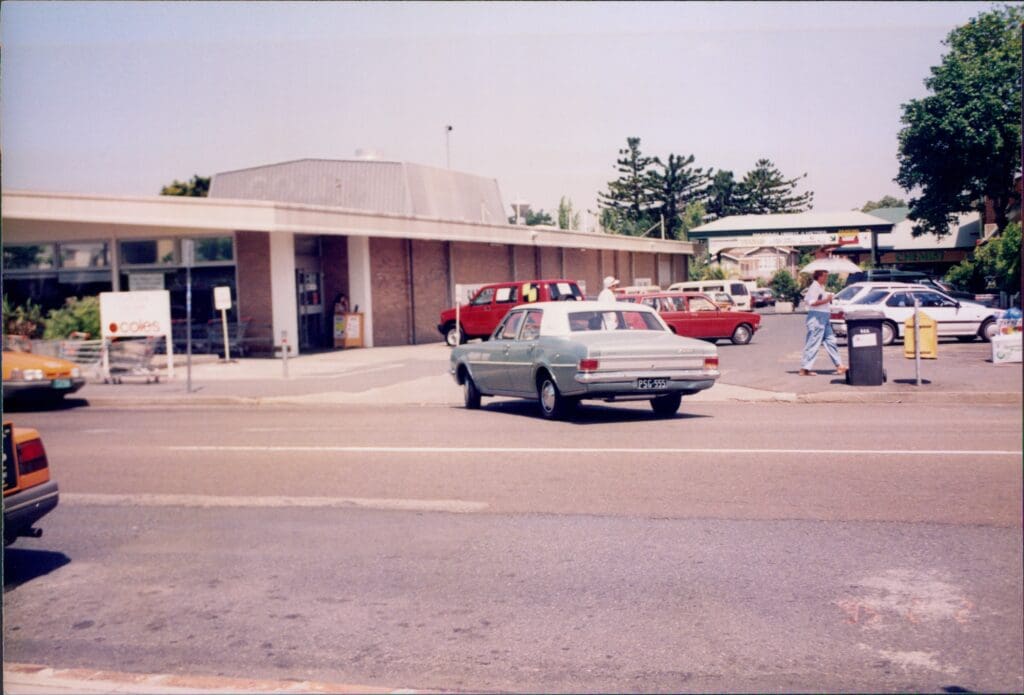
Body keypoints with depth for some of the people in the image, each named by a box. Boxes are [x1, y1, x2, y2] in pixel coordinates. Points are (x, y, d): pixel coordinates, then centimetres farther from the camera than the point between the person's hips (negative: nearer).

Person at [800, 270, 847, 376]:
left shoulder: (821, 287, 18)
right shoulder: (814, 287, -12)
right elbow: (812, 302, -22)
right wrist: (826, 300, -21)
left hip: (824, 319, 10)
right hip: (816, 317, -10)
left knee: (831, 341, 10)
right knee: (813, 343, -9)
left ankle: (839, 366, 14)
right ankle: (804, 369, -5)